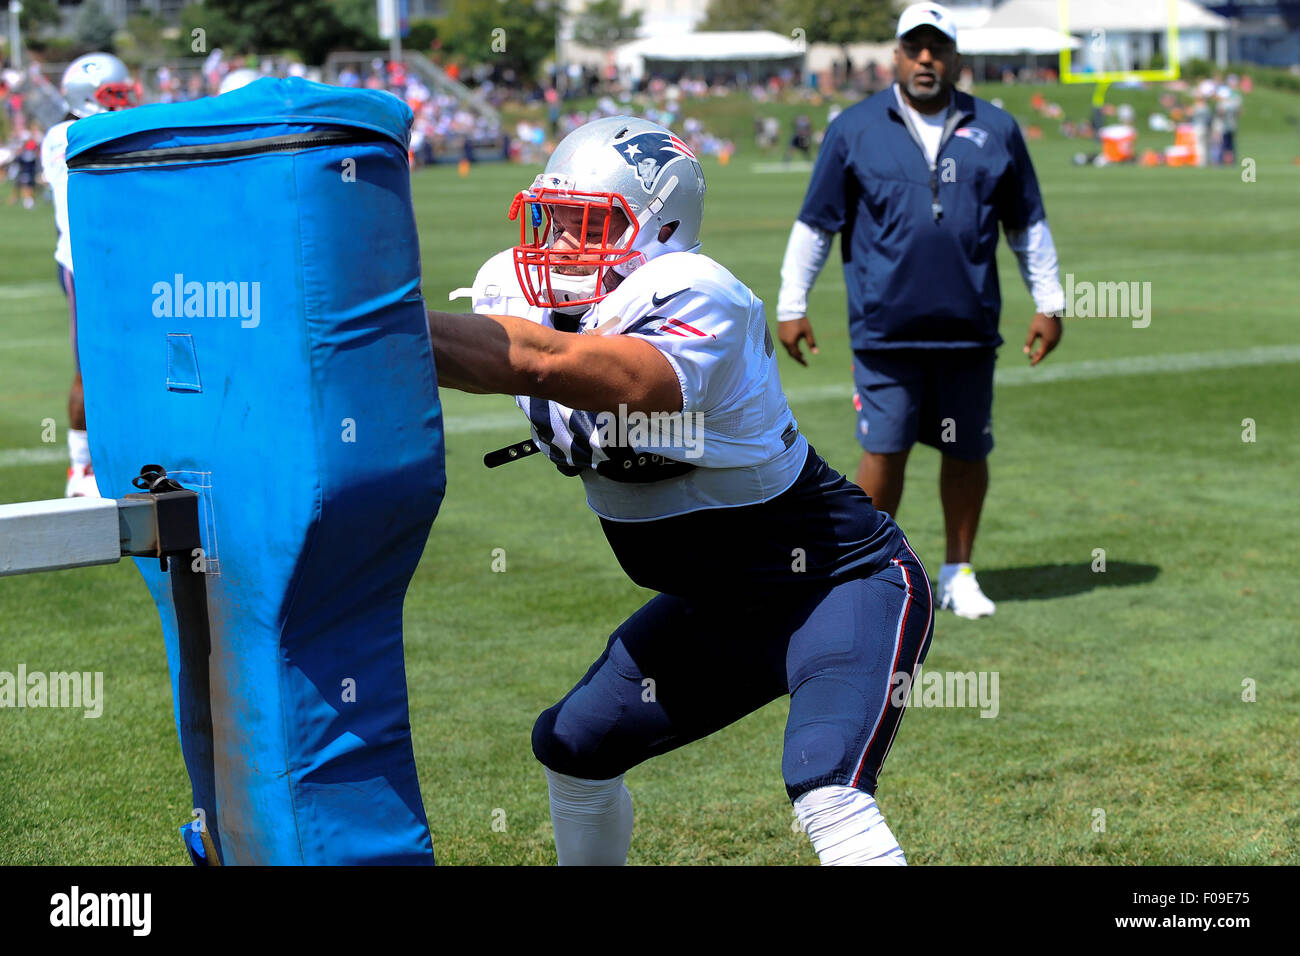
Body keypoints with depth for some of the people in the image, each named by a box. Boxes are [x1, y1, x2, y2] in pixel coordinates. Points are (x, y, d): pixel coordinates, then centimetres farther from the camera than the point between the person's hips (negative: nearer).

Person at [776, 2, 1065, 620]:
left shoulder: (995, 130, 9)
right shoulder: (854, 129, 3)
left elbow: (1028, 223, 16)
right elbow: (814, 222, 7)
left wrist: (1048, 302, 14)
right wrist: (790, 306, 5)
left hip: (969, 331, 2)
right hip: (884, 330, -2)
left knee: (967, 453, 7)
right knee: (884, 452, -3)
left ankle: (958, 572, 22)